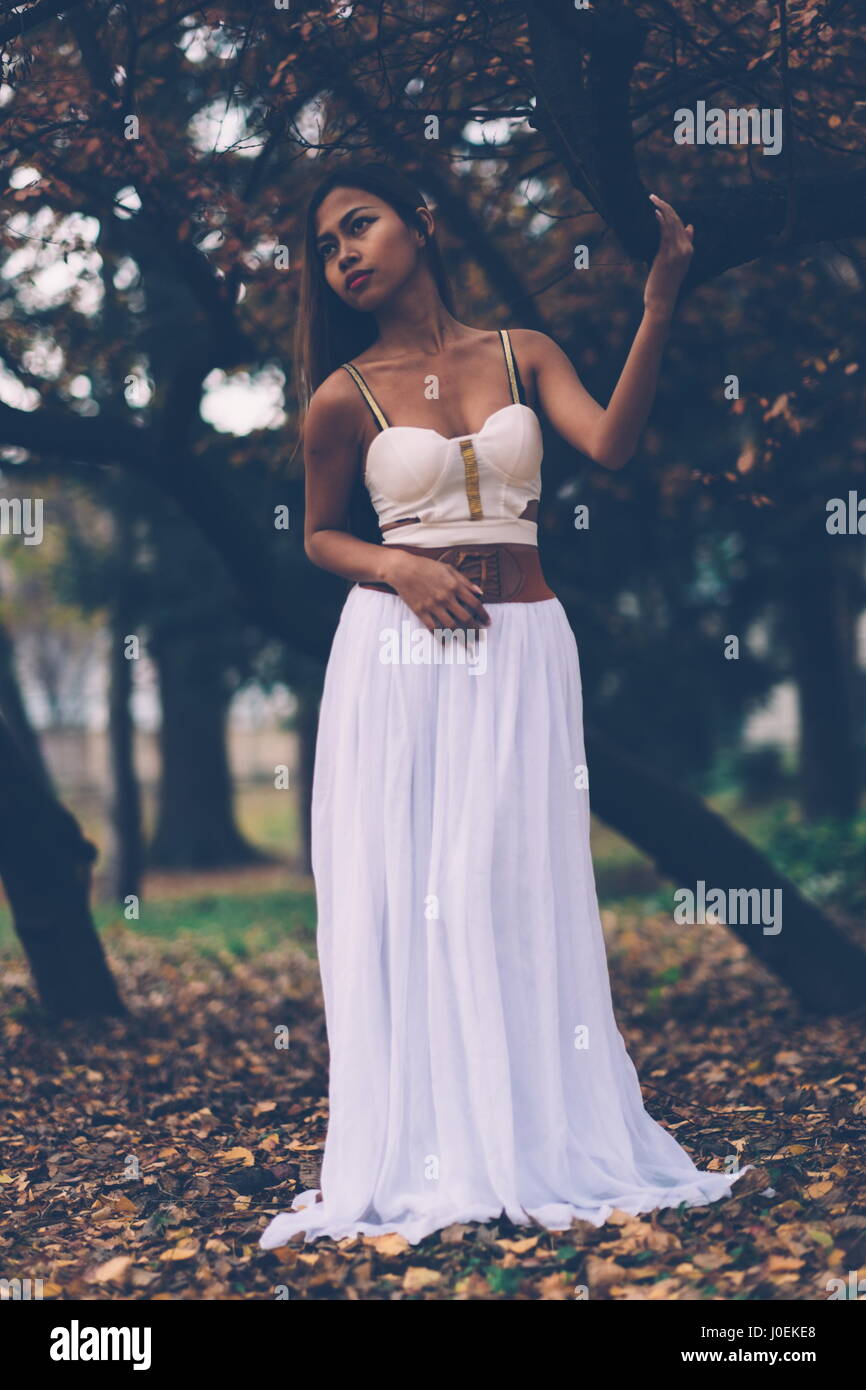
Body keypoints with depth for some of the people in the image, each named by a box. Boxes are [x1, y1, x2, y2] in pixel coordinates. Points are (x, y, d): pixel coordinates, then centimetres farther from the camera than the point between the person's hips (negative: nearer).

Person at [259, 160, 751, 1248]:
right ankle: (424, 1149, 4)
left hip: (520, 647, 1)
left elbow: (612, 444, -9)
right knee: (400, 894, -2)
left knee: (516, 890, 0)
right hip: (397, 650, -1)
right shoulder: (345, 397, 2)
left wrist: (657, 309, -18)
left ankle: (541, 1140, 9)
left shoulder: (522, 354, 6)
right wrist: (397, 568, -8)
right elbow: (320, 535, 12)